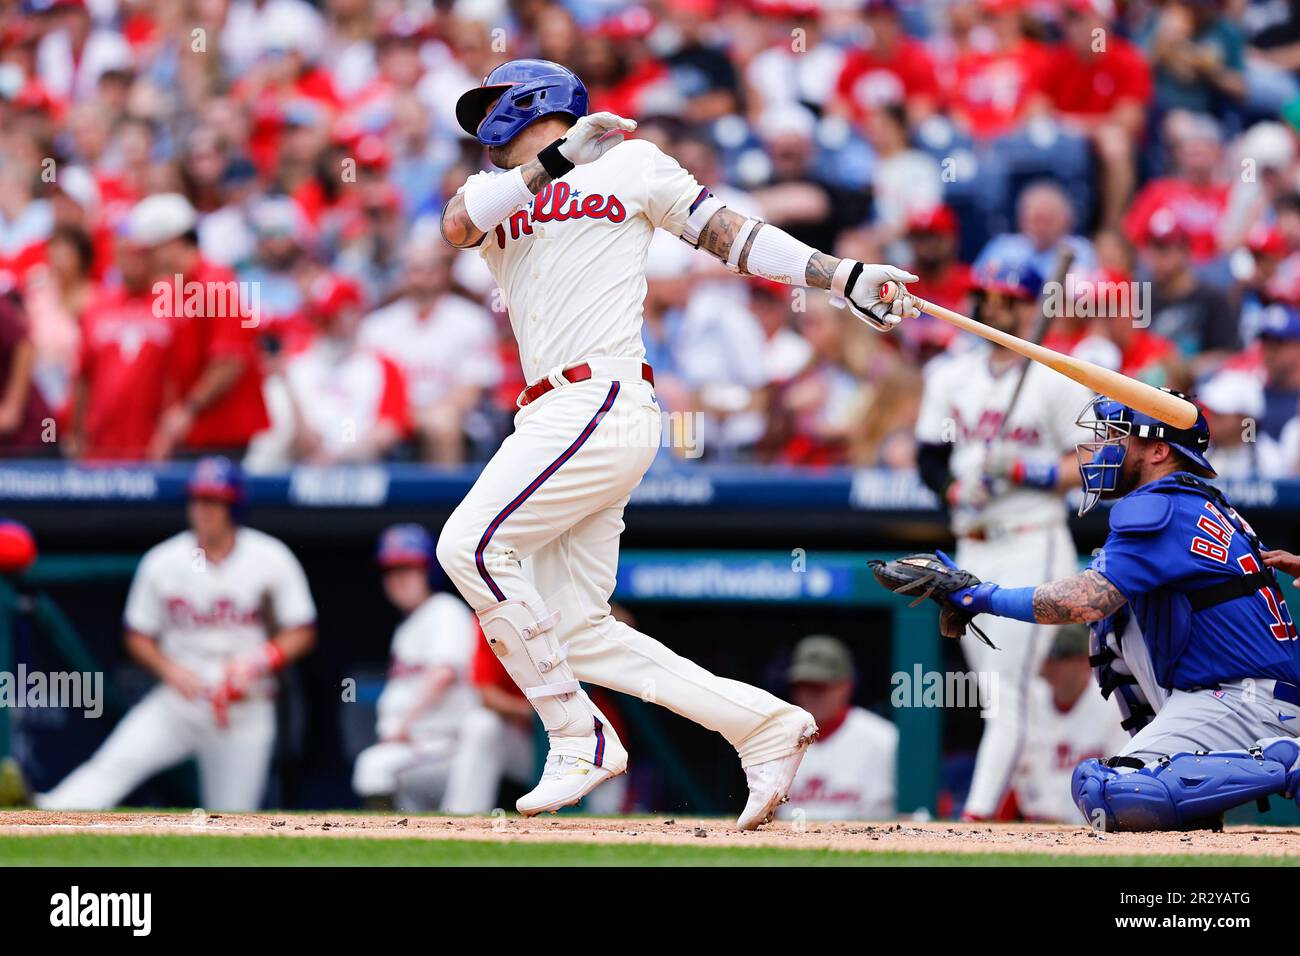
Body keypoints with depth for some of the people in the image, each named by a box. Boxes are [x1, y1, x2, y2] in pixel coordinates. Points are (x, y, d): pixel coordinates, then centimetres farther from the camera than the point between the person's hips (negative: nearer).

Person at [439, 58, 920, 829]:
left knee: (472, 543, -19)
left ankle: (579, 739, -13)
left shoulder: (630, 162, 10)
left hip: (605, 405, -7)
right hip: (555, 414, 7)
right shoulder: (498, 193, 23)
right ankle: (763, 722, 6)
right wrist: (555, 160, -6)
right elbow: (457, 224, 1)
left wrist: (846, 276, 1)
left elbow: (729, 234, 9)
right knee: (576, 633, 1)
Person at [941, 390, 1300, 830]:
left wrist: (985, 597, -14)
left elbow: (1085, 602, -23)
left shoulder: (1161, 510, -12)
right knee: (1113, 620, 20)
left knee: (1103, 794, -24)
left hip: (1247, 705, -10)